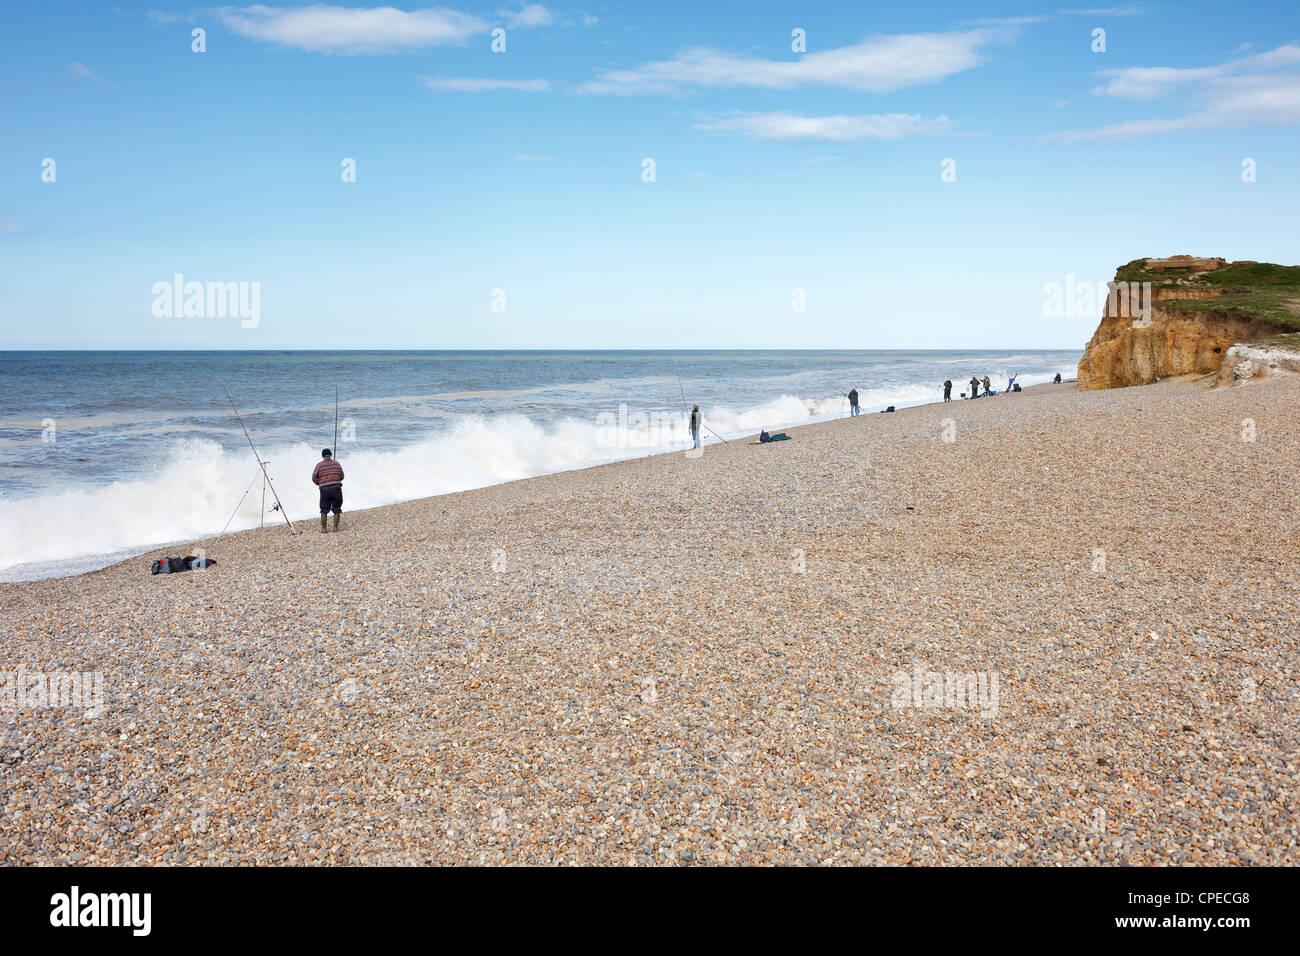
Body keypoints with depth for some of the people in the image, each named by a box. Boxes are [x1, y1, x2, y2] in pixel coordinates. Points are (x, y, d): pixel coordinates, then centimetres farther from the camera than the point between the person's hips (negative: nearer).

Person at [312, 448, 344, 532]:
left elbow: (314, 478, 3)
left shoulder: (319, 465, 0)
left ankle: (323, 529, 11)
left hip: (324, 490, -1)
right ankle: (335, 527, 10)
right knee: (336, 509, 10)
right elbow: (342, 476, 11)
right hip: (336, 488, 1)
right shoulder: (336, 464, 5)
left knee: (324, 510, 10)